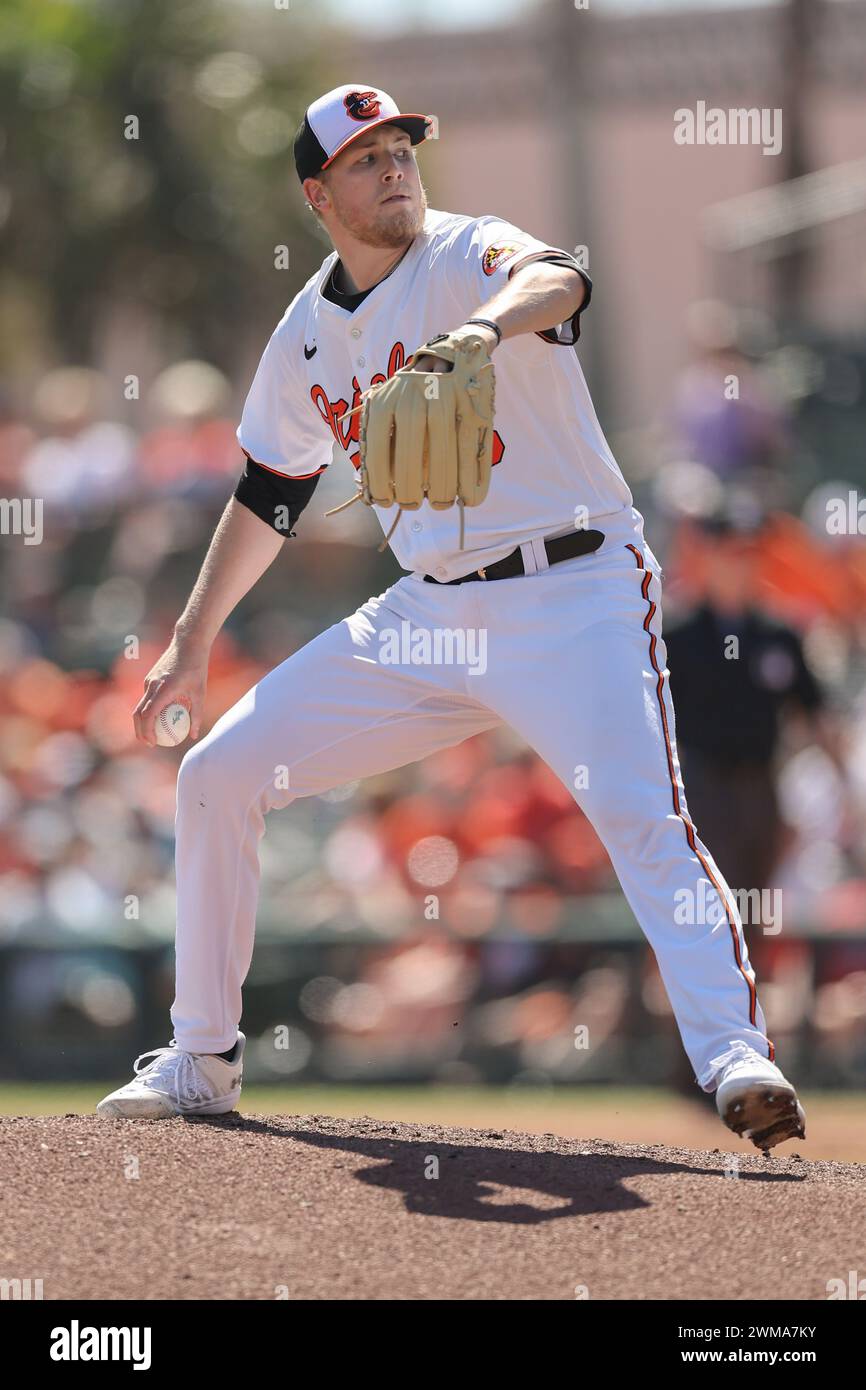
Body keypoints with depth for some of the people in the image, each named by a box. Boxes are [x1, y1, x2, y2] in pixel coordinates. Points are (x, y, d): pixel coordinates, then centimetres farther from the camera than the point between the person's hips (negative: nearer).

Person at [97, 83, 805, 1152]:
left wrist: (491, 323, -59)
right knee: (217, 774, 6)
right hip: (425, 613, 6)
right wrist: (194, 639, 22)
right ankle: (201, 1061, 17)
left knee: (643, 814, -29)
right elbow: (268, 493, 24)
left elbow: (557, 279, -36)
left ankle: (734, 1053, -36)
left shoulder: (471, 254, -10)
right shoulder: (307, 333, 9)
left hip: (573, 595, -6)